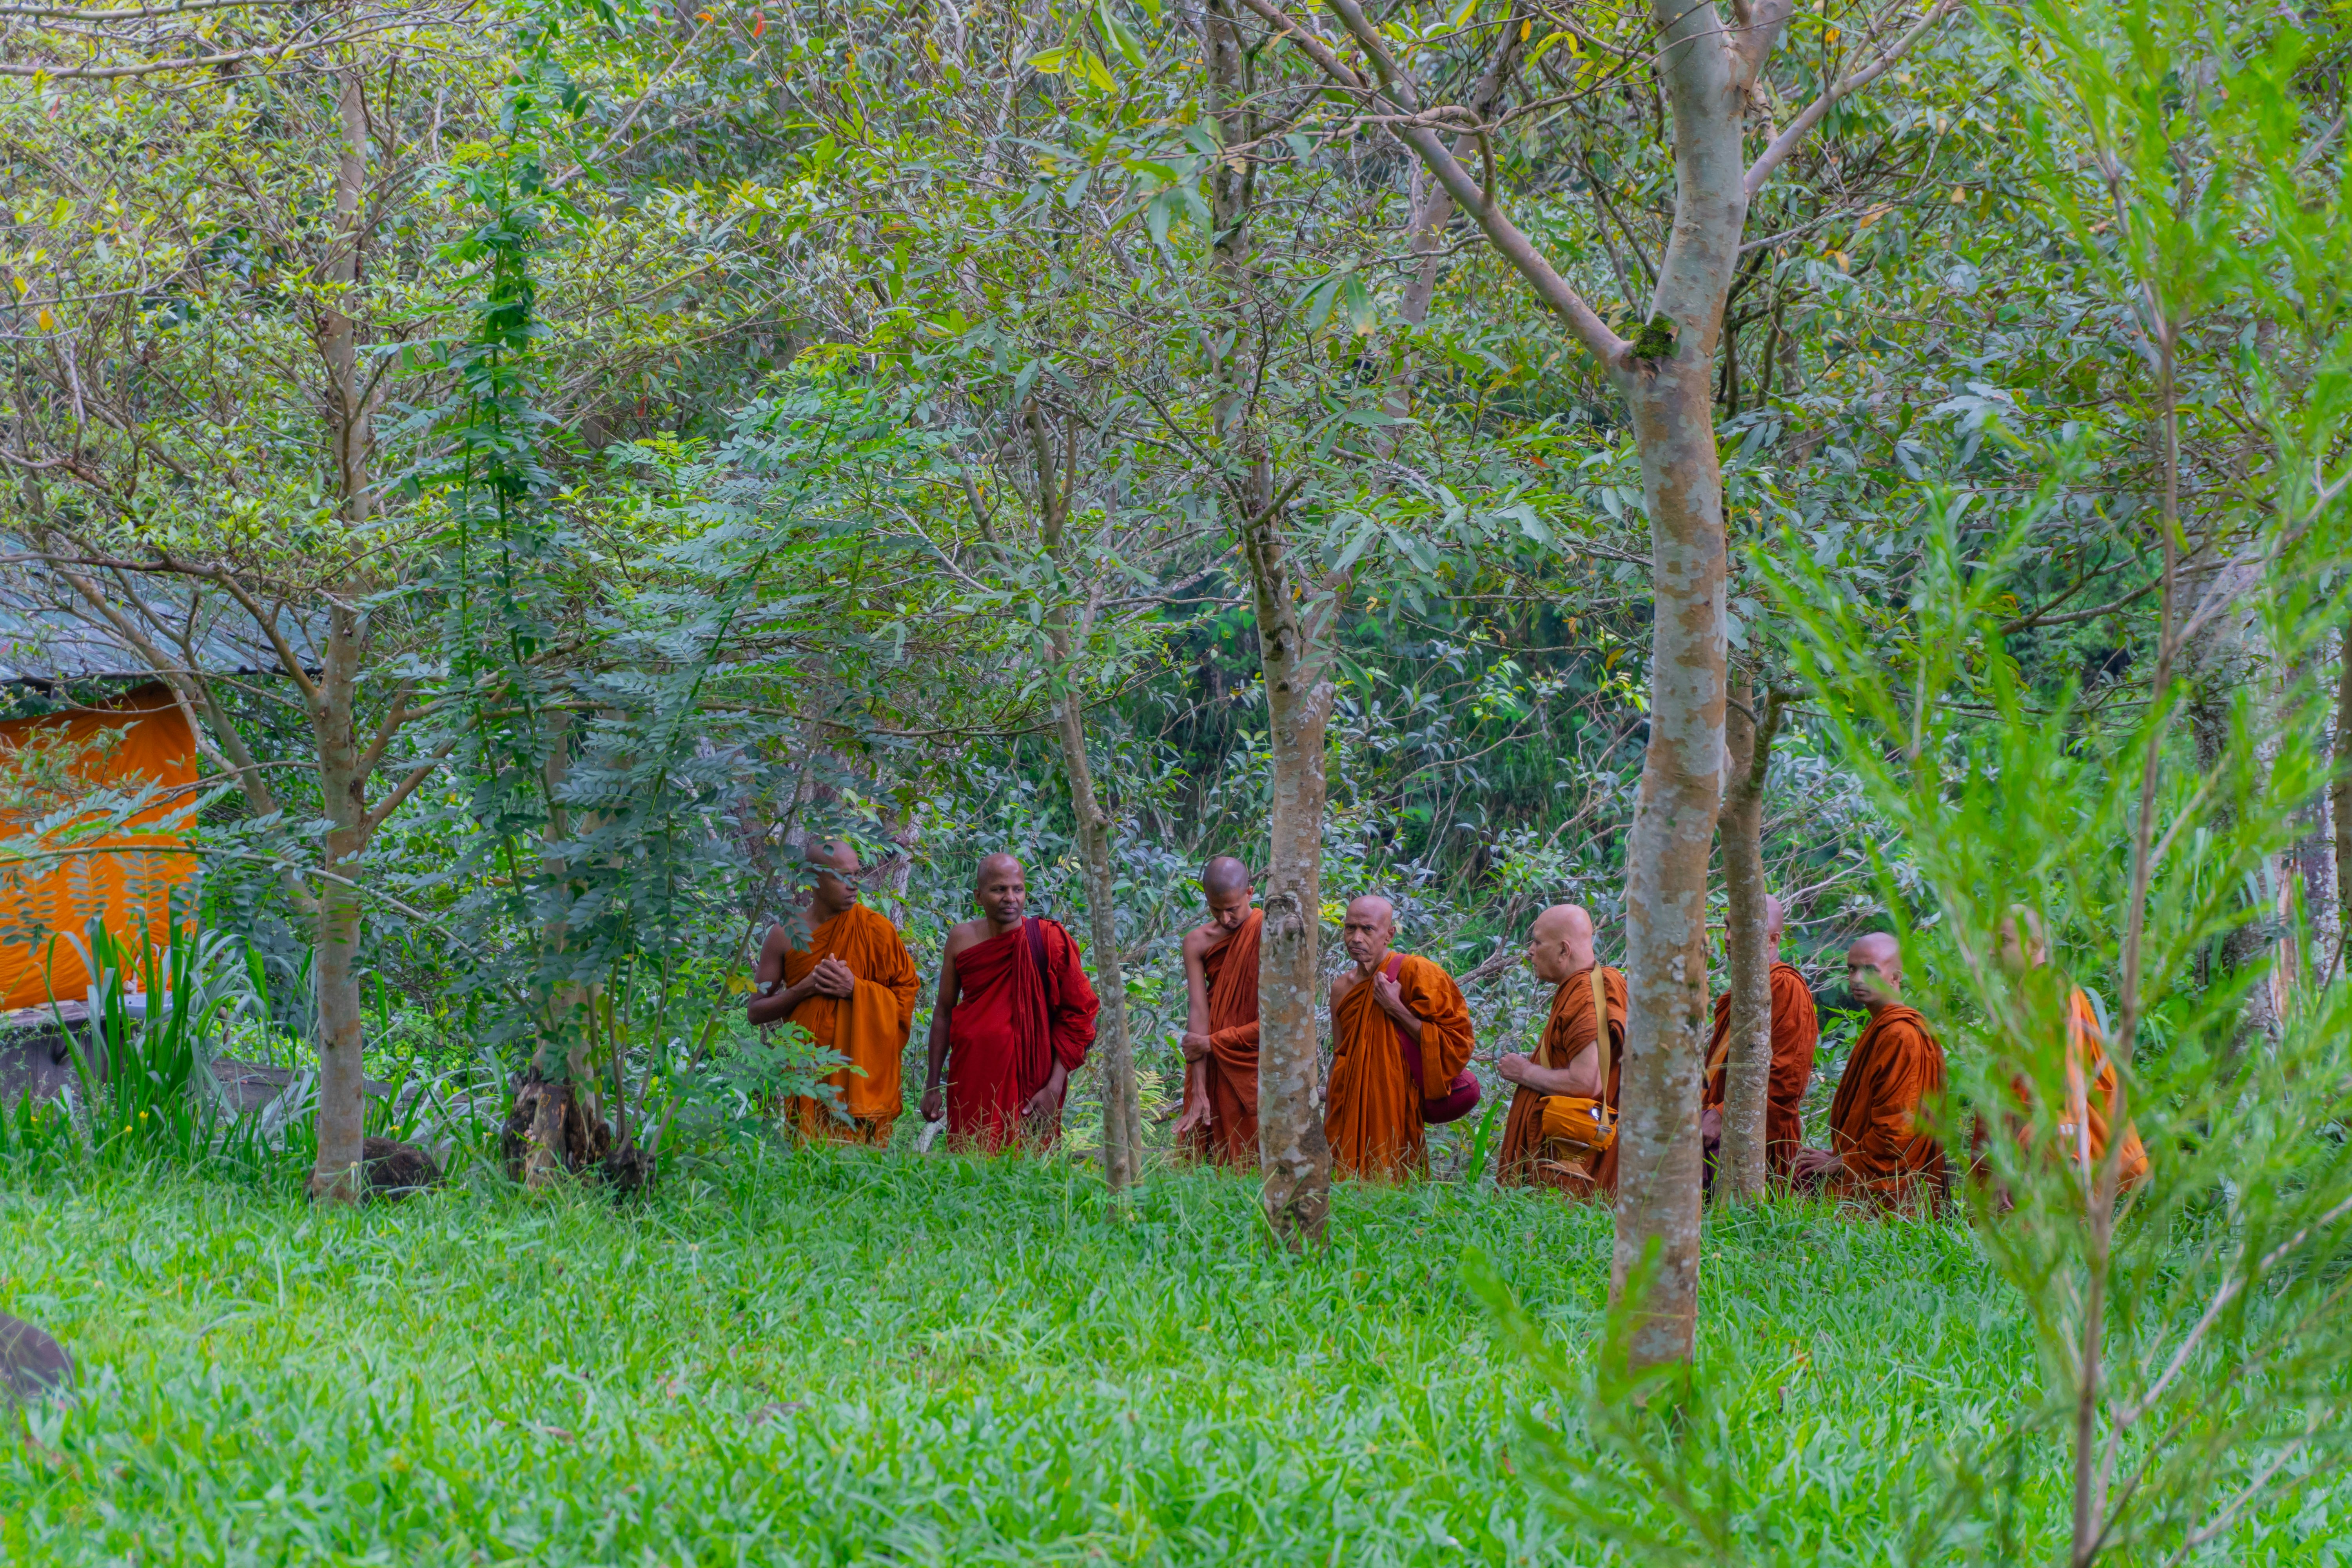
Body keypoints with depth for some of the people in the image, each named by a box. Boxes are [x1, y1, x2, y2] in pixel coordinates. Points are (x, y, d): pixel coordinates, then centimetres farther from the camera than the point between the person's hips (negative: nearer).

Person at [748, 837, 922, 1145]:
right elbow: (755, 1011, 4)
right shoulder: (785, 935, 3)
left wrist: (856, 989, -13)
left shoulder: (876, 931, 0)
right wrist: (806, 988, -11)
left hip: (860, 1071, -1)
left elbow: (906, 993, 2)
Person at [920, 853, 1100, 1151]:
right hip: (970, 1079, 2)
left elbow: (1075, 1015, -6)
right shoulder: (962, 938, 3)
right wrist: (932, 1086, 10)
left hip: (1028, 1082, -2)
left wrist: (1054, 1088, -12)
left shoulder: (1048, 941, -6)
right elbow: (944, 1011, 11)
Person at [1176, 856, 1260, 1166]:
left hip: (1254, 1070, -3)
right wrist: (1198, 1094, -13)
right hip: (1213, 1072, 3)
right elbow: (1198, 1014, -6)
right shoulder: (1197, 942, 2)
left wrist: (1213, 1043, -8)